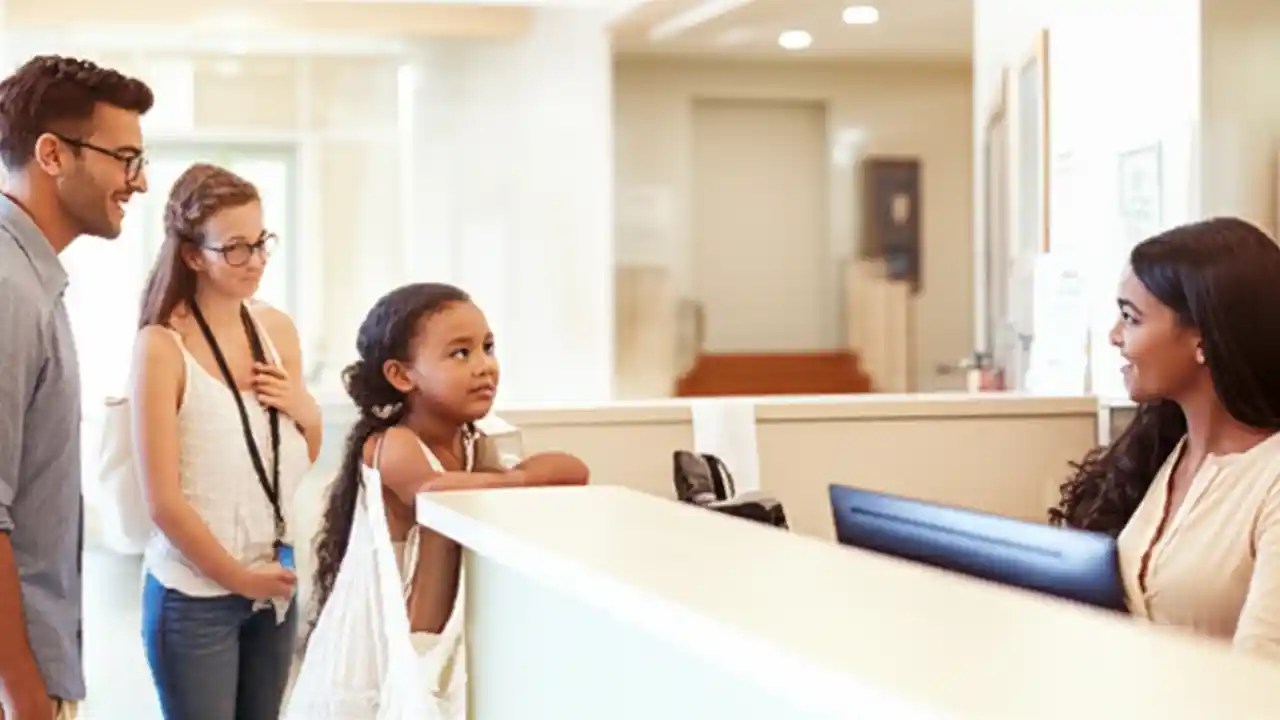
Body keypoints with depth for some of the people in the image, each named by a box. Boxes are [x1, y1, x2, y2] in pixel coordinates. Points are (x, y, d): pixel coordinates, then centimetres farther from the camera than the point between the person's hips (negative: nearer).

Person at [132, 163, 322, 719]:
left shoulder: (278, 329, 3)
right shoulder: (162, 345, -14)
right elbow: (163, 500, -15)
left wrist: (307, 412, -5)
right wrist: (239, 577, -9)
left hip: (276, 586, 6)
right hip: (195, 595, -5)